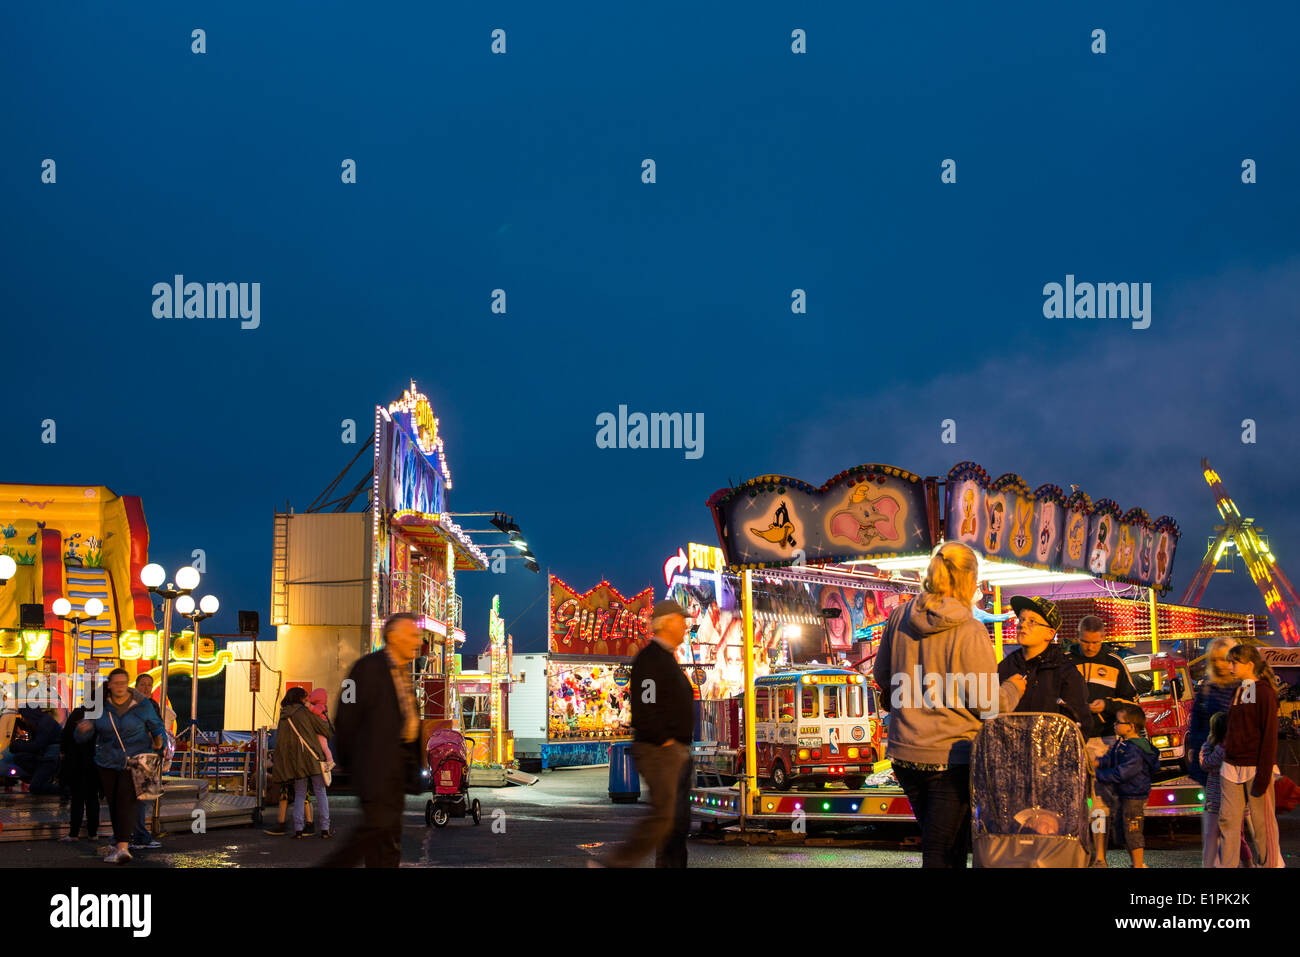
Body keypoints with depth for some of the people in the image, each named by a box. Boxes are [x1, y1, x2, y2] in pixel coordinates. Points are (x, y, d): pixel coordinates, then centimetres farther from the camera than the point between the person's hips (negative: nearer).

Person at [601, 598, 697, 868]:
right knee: (663, 815, -15)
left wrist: (683, 747, 16)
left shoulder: (668, 659, 20)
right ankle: (614, 863, -10)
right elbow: (643, 708, -21)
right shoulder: (650, 657, -12)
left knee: (679, 820, 8)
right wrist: (665, 741, -19)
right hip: (660, 751, -10)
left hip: (677, 751, 10)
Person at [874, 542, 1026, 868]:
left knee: (934, 839, 21)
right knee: (945, 853, 1)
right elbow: (988, 704, -12)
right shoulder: (970, 633, -15)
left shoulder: (899, 617, 2)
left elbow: (882, 677, 14)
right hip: (951, 755, -6)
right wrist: (1012, 689, 9)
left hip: (905, 752, 6)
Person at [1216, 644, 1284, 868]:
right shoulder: (1238, 693, 14)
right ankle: (1226, 865, 8)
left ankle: (1271, 863, 10)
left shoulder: (1264, 692, -8)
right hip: (1232, 767, 7)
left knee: (1263, 822, 0)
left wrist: (1263, 775, -16)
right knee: (1227, 820, 4)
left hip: (1255, 766, -7)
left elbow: (1269, 736, -12)